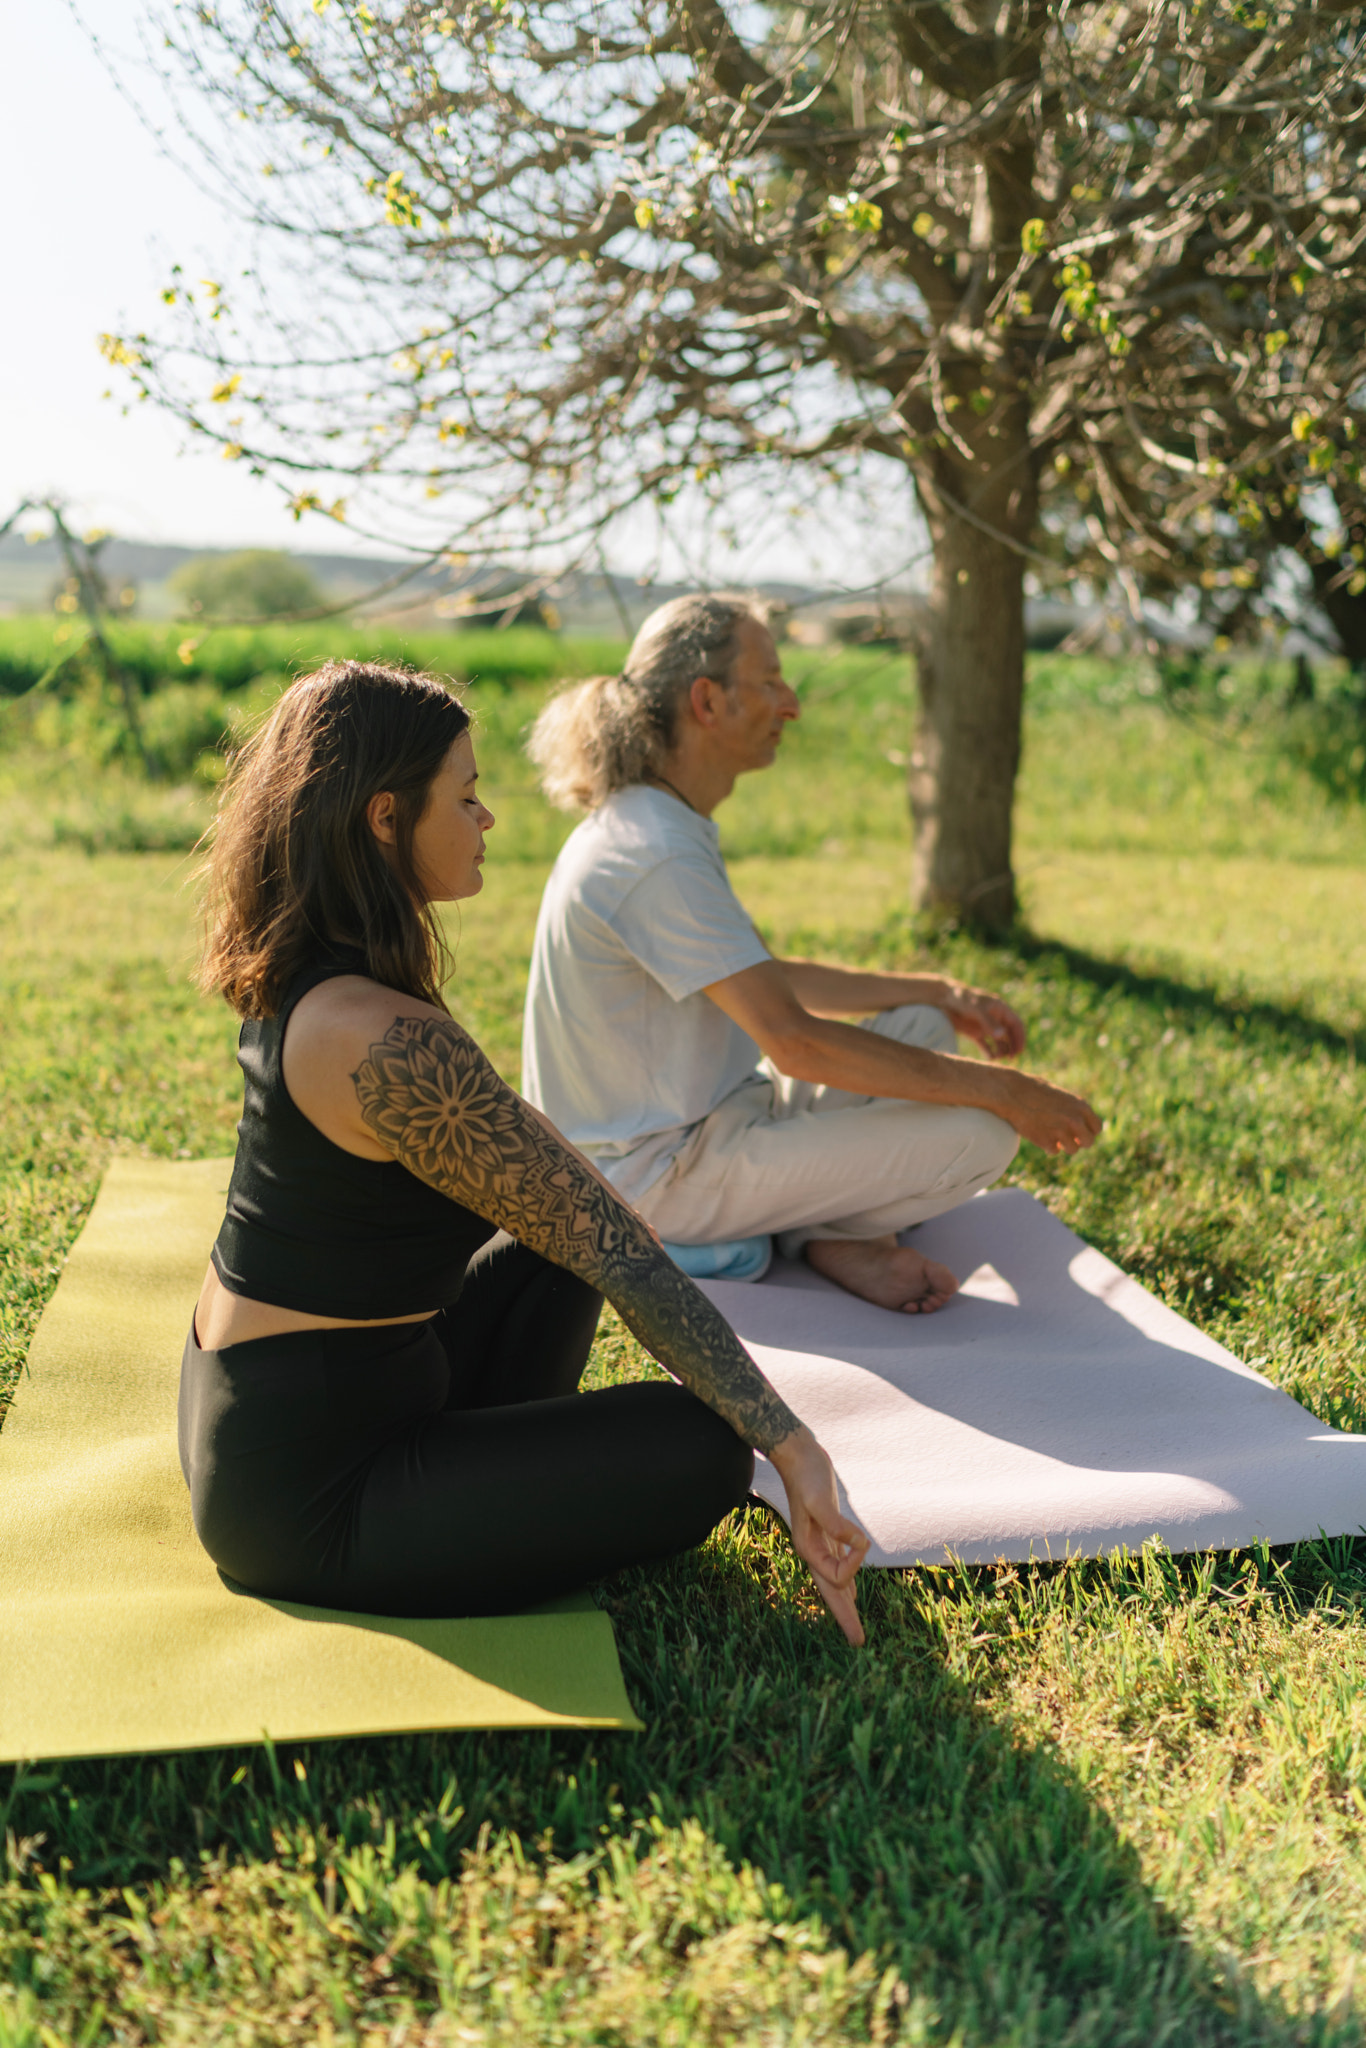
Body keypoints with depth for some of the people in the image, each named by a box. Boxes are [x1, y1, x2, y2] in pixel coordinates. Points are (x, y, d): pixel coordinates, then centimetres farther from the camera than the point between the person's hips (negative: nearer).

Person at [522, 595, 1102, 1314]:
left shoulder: (657, 826, 8)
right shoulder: (657, 858, -26)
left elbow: (769, 981, 16)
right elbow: (793, 1040, -28)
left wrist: (937, 993, 10)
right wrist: (1004, 1089, -22)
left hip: (695, 1124, 10)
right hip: (662, 1183, -10)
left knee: (921, 1027, 15)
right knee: (982, 1133, -17)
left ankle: (849, 1232, 0)